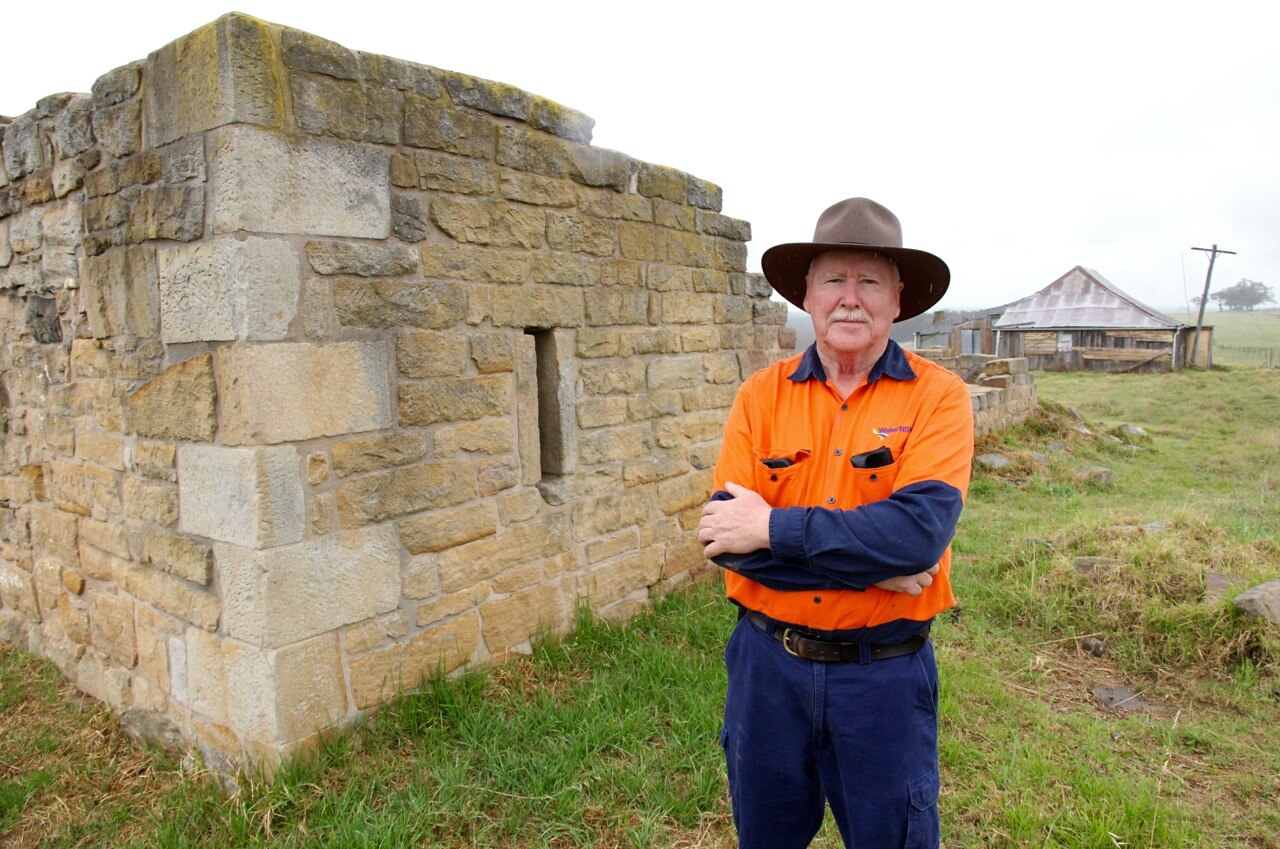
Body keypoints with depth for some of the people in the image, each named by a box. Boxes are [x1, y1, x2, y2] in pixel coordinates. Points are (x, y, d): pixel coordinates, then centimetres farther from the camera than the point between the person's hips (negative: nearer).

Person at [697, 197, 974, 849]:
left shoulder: (937, 396, -9)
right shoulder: (762, 395, -5)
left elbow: (923, 528, -24)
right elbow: (725, 535, -15)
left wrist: (774, 528, -23)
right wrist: (872, 564, -20)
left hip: (885, 671, -2)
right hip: (767, 664, 3)